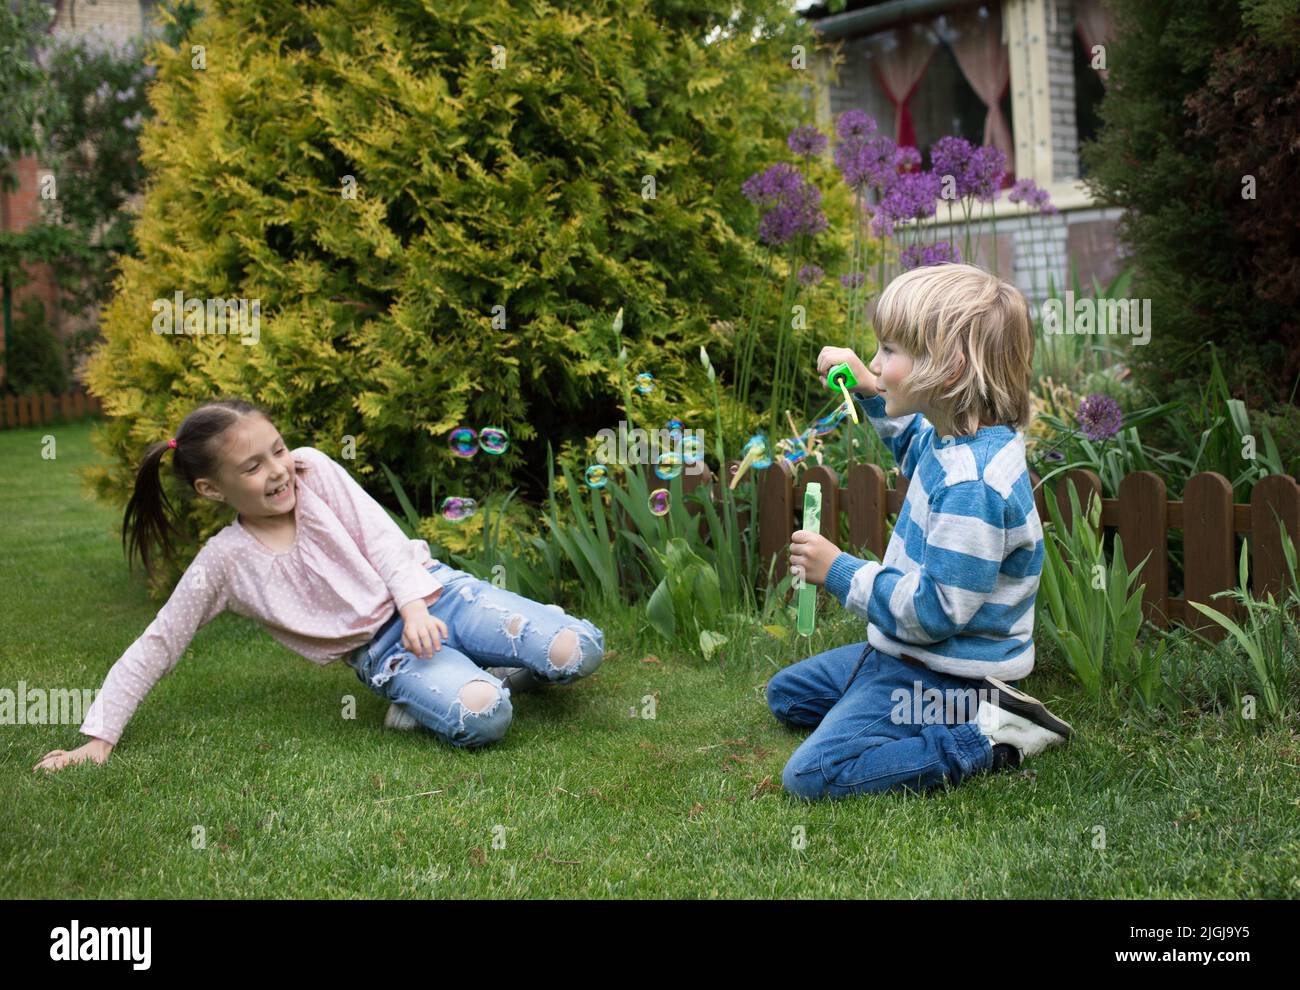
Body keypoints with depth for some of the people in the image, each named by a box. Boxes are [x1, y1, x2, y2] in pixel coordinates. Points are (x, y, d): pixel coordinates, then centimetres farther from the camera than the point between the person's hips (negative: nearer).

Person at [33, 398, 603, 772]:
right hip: (383, 650, -2)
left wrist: (417, 607, -16)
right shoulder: (224, 563, -5)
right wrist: (97, 741, -5)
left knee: (579, 651, -19)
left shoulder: (313, 470, -1)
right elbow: (153, 650, 0)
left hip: (436, 590, 2)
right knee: (480, 720, -34)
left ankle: (489, 672, 7)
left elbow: (382, 538, -1)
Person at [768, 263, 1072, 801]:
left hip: (941, 673, -11)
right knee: (785, 694, 25)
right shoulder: (955, 439, 1)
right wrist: (872, 394, 15)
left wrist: (839, 570, -20)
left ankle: (985, 740, -11)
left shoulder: (972, 484, -30)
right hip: (907, 653, 11)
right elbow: (913, 445, 29)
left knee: (811, 775, -22)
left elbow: (935, 610, -29)